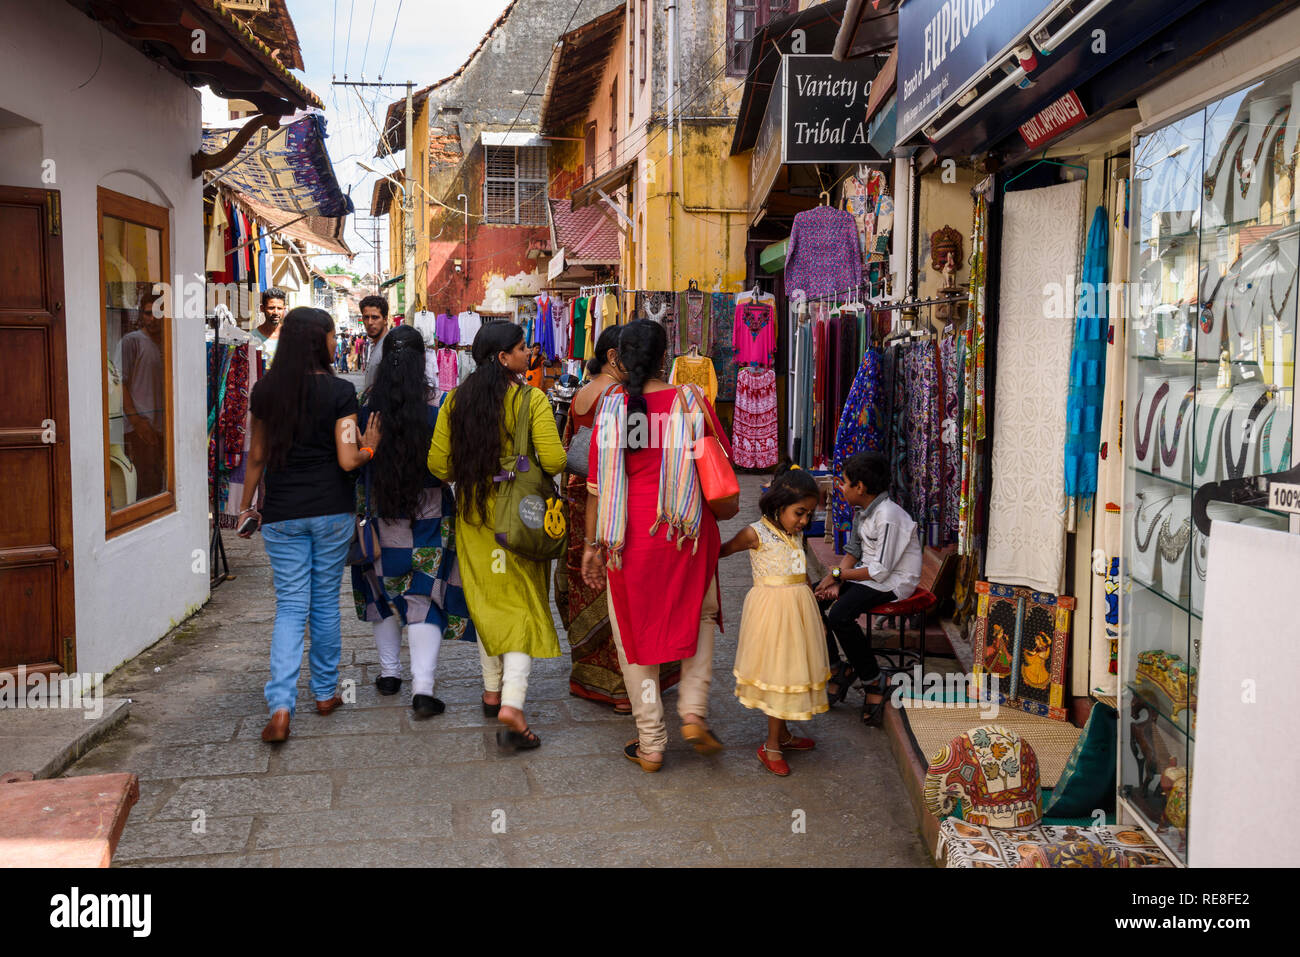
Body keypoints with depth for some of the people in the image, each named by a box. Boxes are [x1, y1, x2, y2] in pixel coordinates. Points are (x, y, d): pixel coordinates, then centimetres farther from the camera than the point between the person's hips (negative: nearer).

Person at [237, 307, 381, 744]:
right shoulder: (339, 391, -8)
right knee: (326, 601, 12)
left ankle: (281, 707, -8)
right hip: (331, 511, -2)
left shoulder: (265, 390, 2)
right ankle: (325, 692, 26)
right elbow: (347, 460, -13)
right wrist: (370, 445, 7)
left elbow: (257, 456, 9)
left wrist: (246, 504, 19)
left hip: (282, 513, 2)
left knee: (290, 606, 4)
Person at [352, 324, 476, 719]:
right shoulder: (439, 404, -11)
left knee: (384, 587, 19)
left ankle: (389, 672, 29)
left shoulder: (366, 405, -6)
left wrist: (360, 513, 11)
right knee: (426, 597, 2)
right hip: (430, 511, -2)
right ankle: (423, 686, -6)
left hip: (379, 511, 2)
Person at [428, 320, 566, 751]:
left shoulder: (457, 400, -1)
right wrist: (531, 466, 5)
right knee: (523, 604, 3)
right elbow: (554, 460, -18)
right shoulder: (531, 400, -13)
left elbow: (438, 463, 0)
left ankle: (492, 691, 30)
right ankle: (512, 701, -11)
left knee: (486, 601, 19)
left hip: (473, 512, 4)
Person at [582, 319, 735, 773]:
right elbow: (723, 458, 7)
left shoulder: (613, 409, -7)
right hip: (687, 530, 1)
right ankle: (693, 711, 10)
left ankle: (650, 744, 15)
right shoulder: (691, 401, -5)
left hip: (632, 532, -1)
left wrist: (593, 543, 5)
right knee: (698, 615, 23)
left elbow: (600, 484, -4)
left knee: (636, 630, 10)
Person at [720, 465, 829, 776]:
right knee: (778, 672, -1)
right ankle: (771, 746, 12)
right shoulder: (756, 534, -13)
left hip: (798, 609, 7)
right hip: (771, 608, -7)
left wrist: (816, 615, 22)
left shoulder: (796, 534, 8)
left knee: (791, 671, 14)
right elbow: (721, 551, 0)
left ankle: (782, 735, 30)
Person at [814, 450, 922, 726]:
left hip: (894, 581, -10)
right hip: (868, 571, 10)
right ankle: (836, 669, 6)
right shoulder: (861, 510, 6)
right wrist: (836, 581, -8)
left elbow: (881, 571, -24)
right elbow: (853, 551, 10)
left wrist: (838, 574, -14)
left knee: (839, 616, -29)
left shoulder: (888, 516, -24)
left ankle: (873, 680, -10)